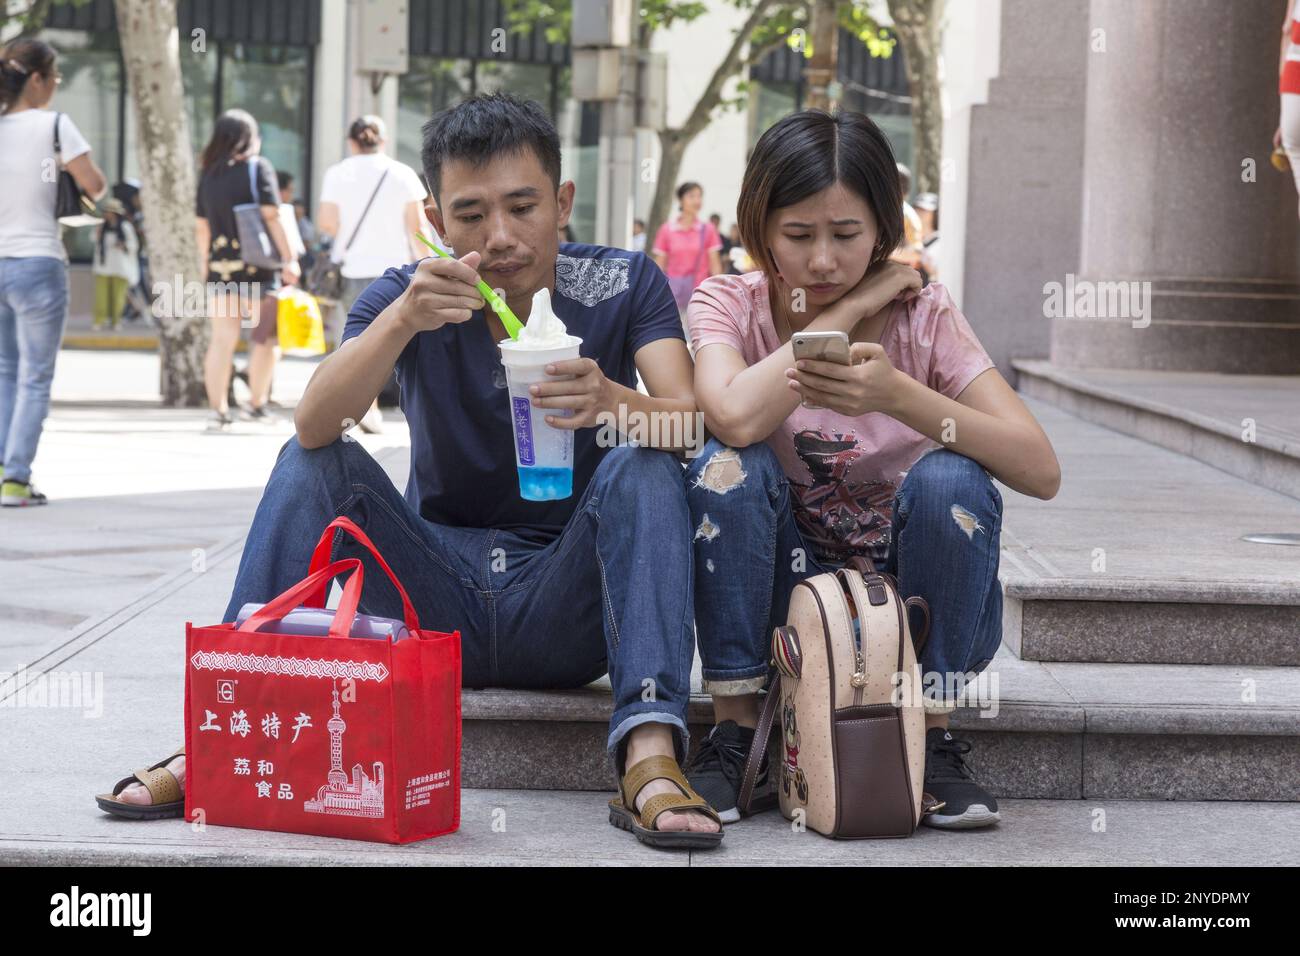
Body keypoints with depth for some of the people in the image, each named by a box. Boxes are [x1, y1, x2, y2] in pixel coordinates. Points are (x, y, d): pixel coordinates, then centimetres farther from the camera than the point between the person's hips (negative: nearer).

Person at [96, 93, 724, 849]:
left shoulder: (624, 285, -3)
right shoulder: (409, 297, -2)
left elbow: (692, 425, -19)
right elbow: (315, 425, -20)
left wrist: (617, 404, -42)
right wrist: (403, 319, -37)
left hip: (567, 614, -1)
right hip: (440, 600, 1)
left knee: (644, 464, -26)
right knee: (315, 461, -17)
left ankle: (650, 754, -42)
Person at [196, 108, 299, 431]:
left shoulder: (208, 173, 10)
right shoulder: (258, 167, -4)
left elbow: (201, 225, 13)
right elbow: (271, 216, -10)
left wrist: (204, 260, 25)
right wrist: (289, 259, -10)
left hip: (220, 265, 4)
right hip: (257, 267, -4)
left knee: (221, 340, 3)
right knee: (267, 337, 8)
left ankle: (218, 408, 0)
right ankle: (257, 404, 11)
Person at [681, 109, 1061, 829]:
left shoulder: (923, 316, -9)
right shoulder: (727, 305, -7)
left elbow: (1041, 471, -22)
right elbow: (736, 418, -32)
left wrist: (899, 395, -36)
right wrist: (847, 308, -21)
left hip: (915, 601, 0)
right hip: (784, 591, 0)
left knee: (950, 479, -28)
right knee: (726, 468, -26)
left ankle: (932, 737, -12)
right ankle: (734, 730, -15)